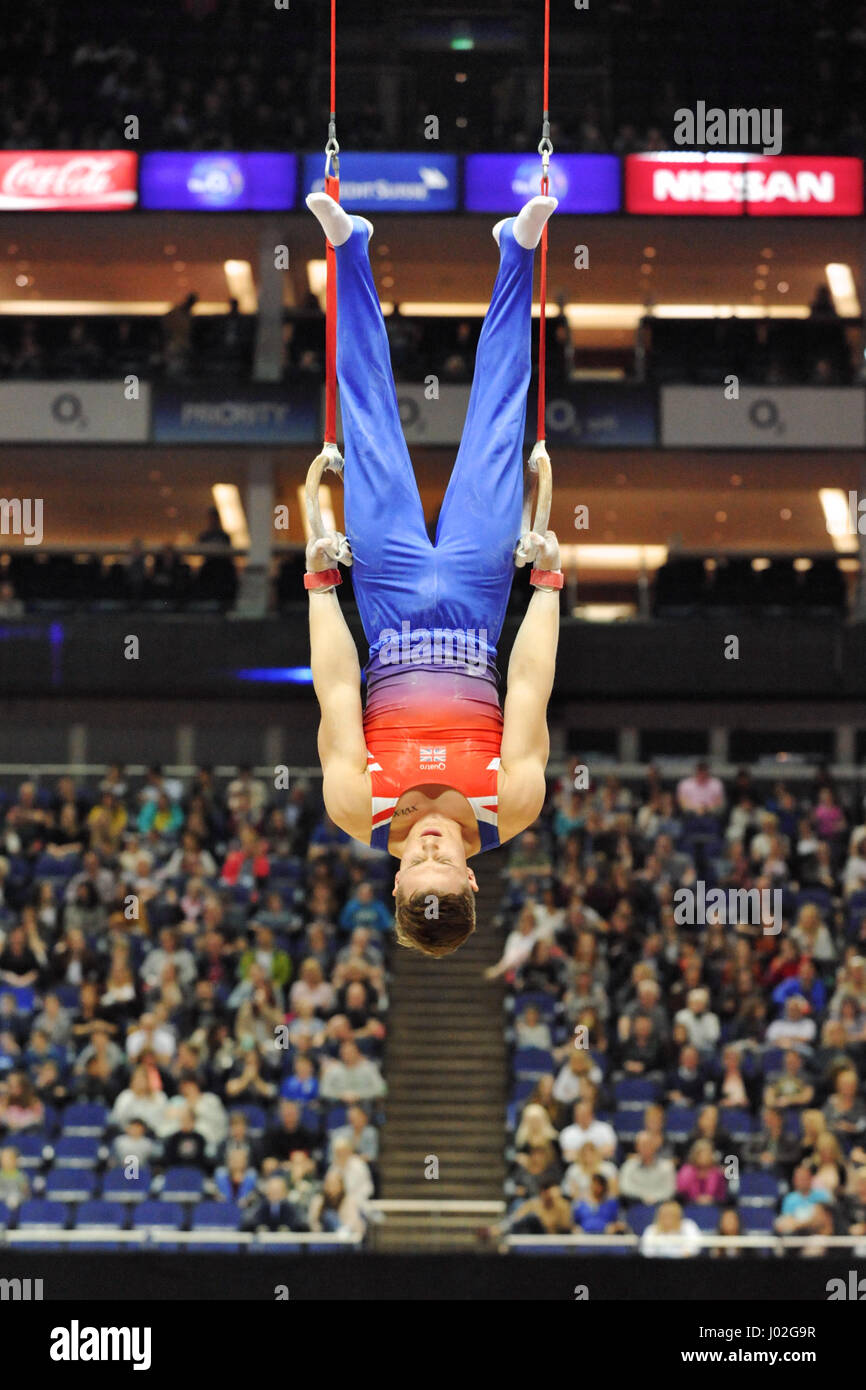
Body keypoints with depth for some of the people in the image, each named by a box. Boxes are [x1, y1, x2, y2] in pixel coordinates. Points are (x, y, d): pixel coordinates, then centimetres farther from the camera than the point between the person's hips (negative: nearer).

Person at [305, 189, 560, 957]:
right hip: (474, 604, 0)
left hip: (393, 607, 0)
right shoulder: (508, 811, -27)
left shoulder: (363, 811, -29)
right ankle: (516, 252, 22)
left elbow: (337, 696, -22)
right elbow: (529, 692, -20)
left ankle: (352, 248, 23)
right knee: (497, 423, 2)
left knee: (370, 423, 3)